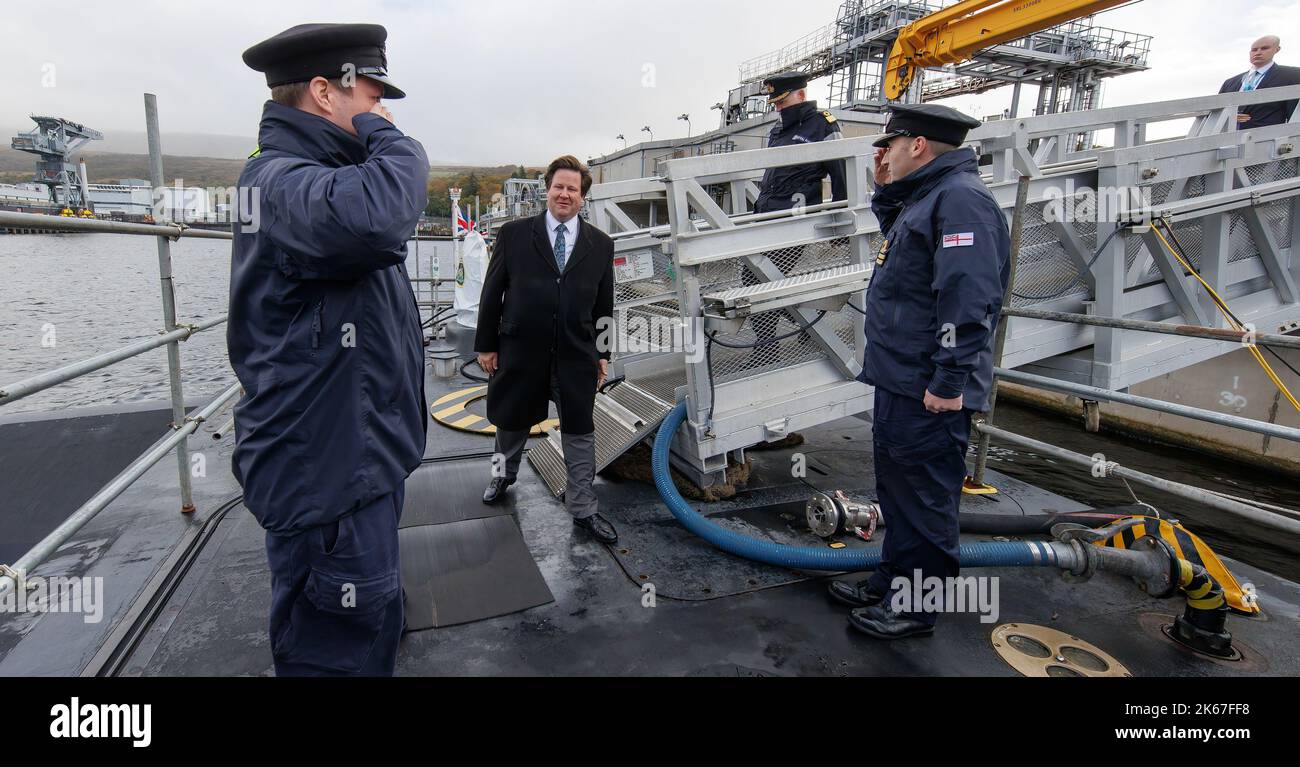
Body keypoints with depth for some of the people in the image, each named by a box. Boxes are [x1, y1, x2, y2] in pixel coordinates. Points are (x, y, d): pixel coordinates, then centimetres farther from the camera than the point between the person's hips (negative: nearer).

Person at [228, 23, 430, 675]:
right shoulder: (281, 180, -19)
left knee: (374, 626, 26)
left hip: (356, 461, 11)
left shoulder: (304, 176, 17)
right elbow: (374, 218, -40)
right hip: (328, 477, -11)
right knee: (339, 652, 3)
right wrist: (384, 135, -23)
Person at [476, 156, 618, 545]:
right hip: (521, 351, 0)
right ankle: (504, 474, 47)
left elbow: (604, 305, 7)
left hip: (577, 355, 1)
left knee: (580, 432, 5)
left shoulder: (601, 244, 3)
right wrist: (486, 344, -1)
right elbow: (492, 292, 0)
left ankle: (583, 509, 18)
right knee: (512, 422, 18)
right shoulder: (514, 234, -2)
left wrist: (603, 353, 5)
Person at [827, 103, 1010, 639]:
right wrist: (886, 190, 19)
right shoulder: (926, 197, 17)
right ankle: (891, 583, 34)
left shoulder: (961, 198, -17)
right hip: (900, 379, 11)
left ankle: (917, 606, 17)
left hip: (929, 392, -11)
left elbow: (968, 299, -26)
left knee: (924, 499, 2)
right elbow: (896, 238, 37)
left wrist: (949, 382, -26)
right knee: (897, 490, 20)